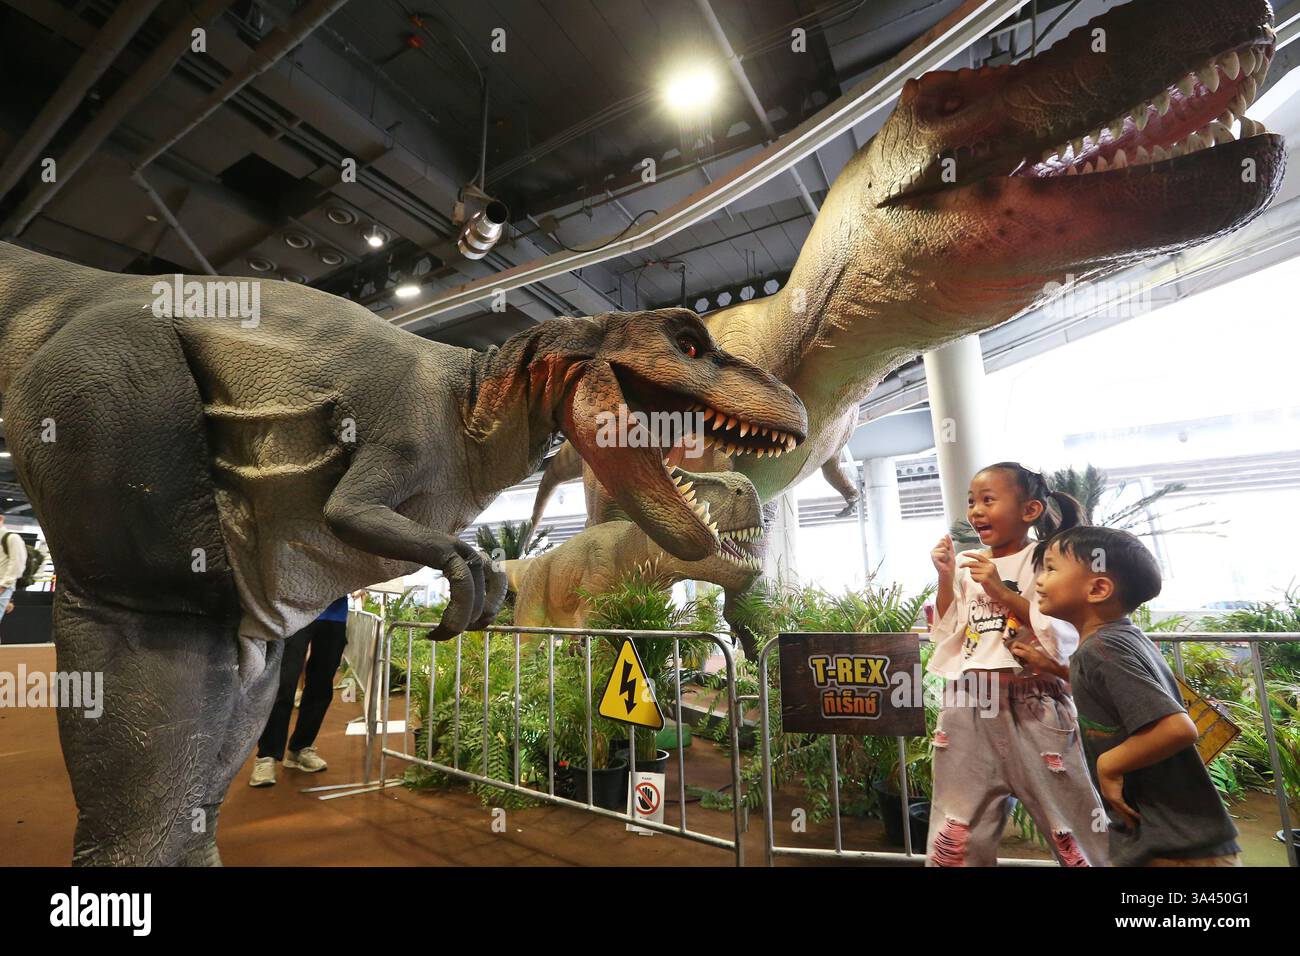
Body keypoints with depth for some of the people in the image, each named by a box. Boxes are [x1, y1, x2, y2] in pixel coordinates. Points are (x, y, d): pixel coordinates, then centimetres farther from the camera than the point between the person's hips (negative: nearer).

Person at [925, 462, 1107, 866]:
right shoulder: (966, 566, 8)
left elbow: (1062, 638, -11)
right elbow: (945, 636, 9)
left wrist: (1003, 592, -17)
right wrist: (945, 579, -2)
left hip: (1031, 705, -3)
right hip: (968, 705, 4)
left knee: (1071, 824, 10)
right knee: (958, 831, 12)